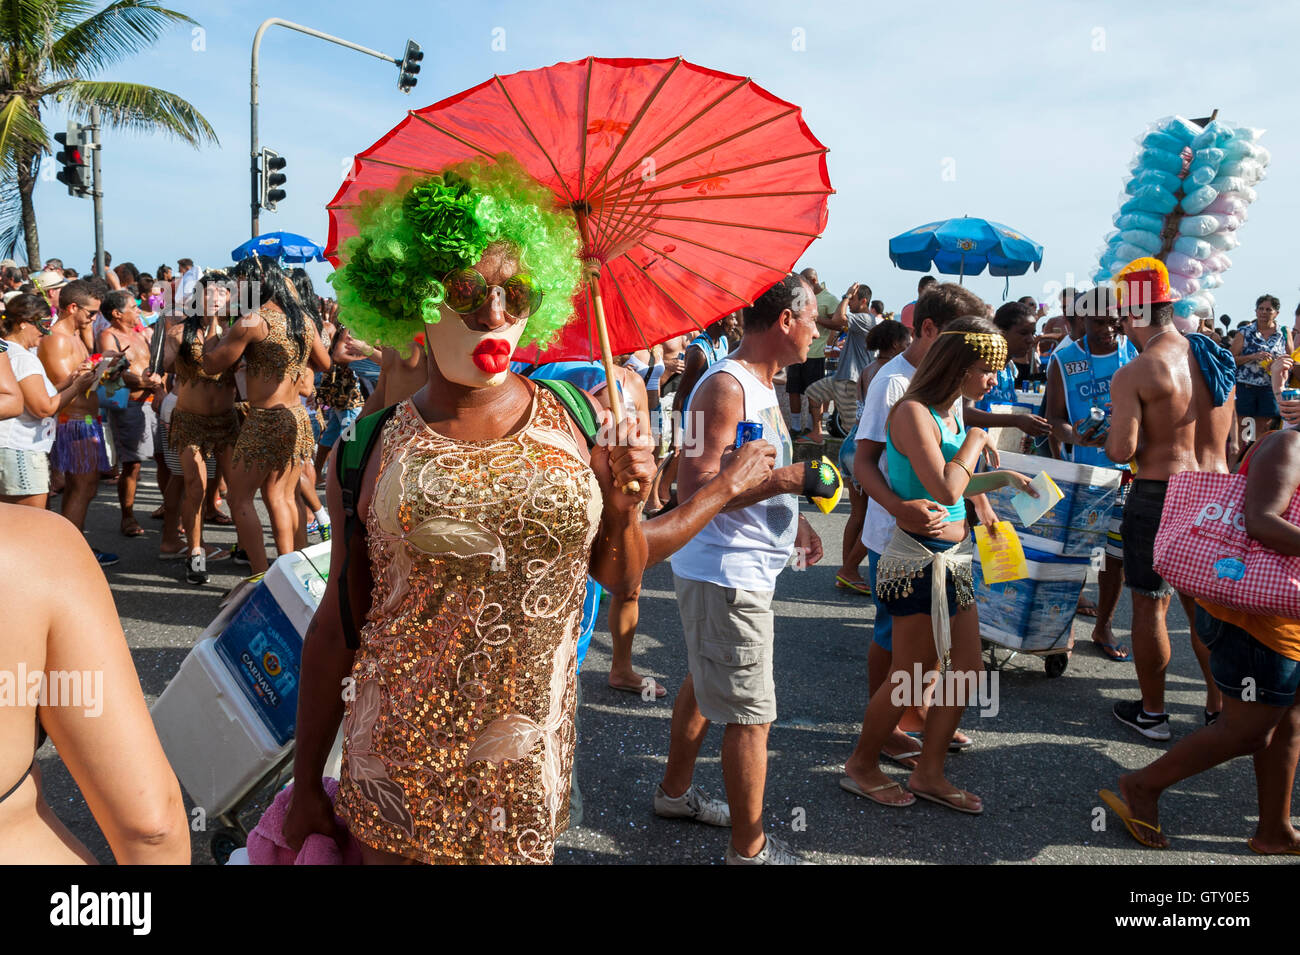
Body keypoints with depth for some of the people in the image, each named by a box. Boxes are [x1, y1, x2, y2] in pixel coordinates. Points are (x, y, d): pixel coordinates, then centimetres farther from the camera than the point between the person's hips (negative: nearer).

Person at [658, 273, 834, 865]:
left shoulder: (761, 386, 12)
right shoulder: (725, 387, -20)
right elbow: (694, 486, -28)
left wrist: (794, 520, 16)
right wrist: (790, 479, -28)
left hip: (744, 568, 11)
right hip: (725, 575, -11)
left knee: (705, 685, 24)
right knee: (751, 715, -2)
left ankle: (675, 792, 42)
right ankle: (749, 849, 12)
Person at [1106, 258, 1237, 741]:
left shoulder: (1133, 374, -15)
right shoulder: (1215, 359, 6)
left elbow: (1121, 451, -18)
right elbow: (1227, 441, 13)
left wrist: (1111, 434, 2)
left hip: (1159, 496, -6)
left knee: (1150, 606, 7)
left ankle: (1152, 713, 19)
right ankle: (1219, 709, 27)